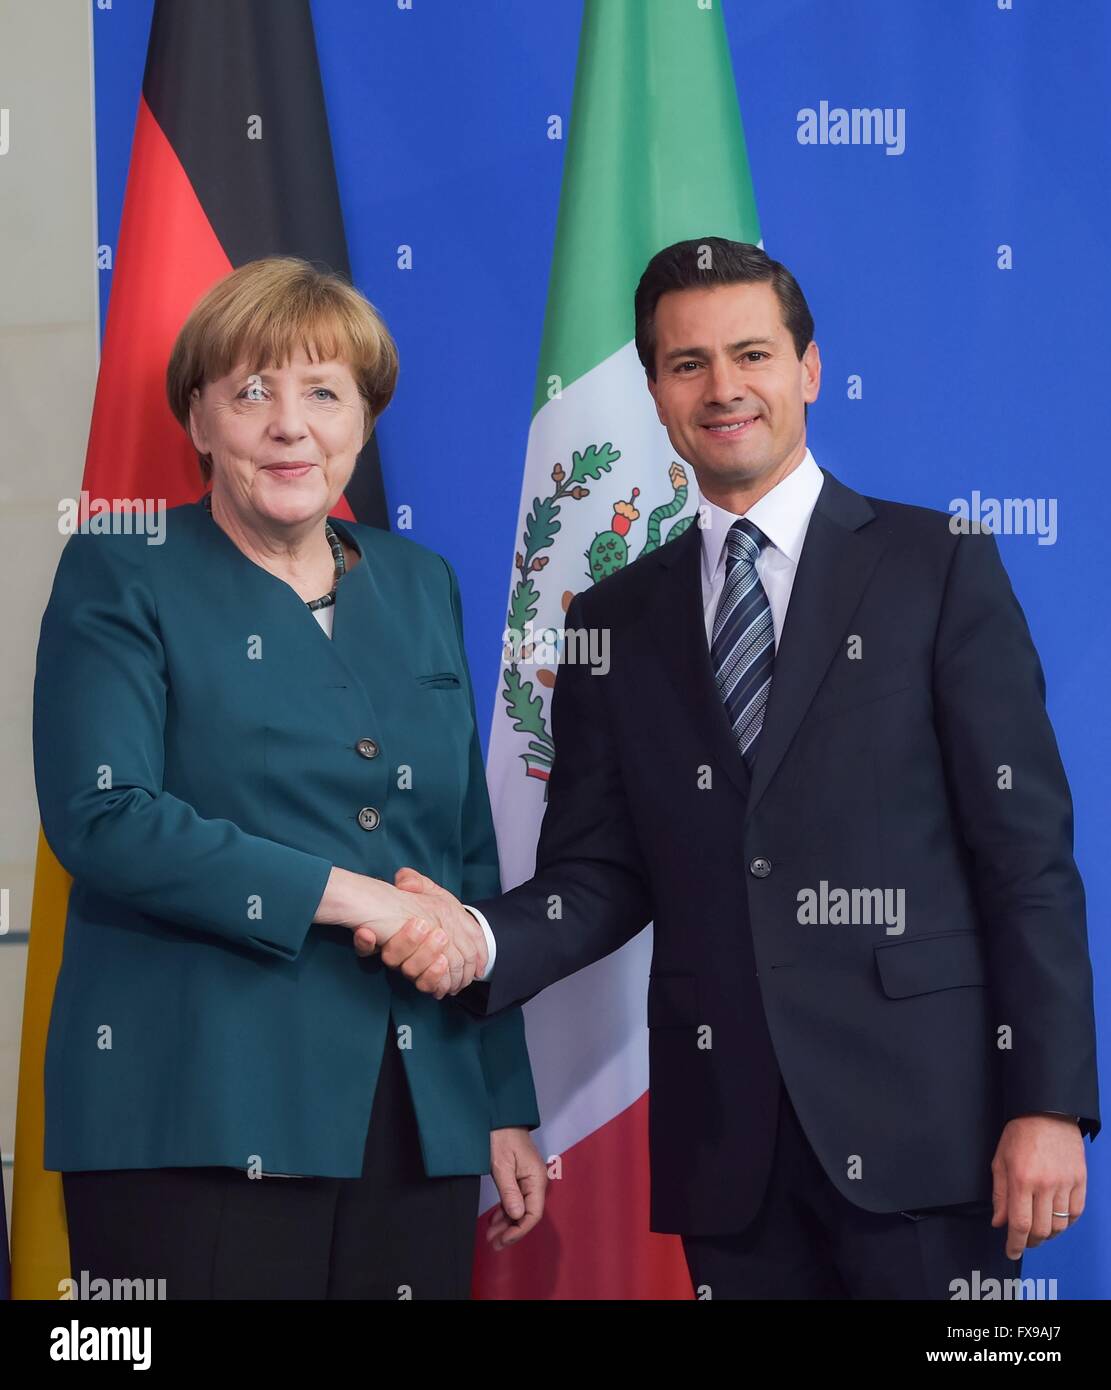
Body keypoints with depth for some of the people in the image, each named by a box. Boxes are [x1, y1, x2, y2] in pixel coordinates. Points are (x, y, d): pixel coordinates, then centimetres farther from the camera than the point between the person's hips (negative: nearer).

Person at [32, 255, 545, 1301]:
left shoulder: (420, 587, 17)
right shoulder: (120, 577, 2)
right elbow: (101, 817, -13)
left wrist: (507, 1106, 13)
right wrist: (349, 896, -16)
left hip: (417, 1124, 5)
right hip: (199, 1128, -4)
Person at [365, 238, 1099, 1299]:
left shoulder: (939, 566, 2)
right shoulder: (617, 623, 12)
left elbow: (1026, 847, -2)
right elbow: (599, 874, 11)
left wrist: (1049, 1103, -9)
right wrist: (484, 937, -11)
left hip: (915, 1109, -3)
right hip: (726, 1132, 3)